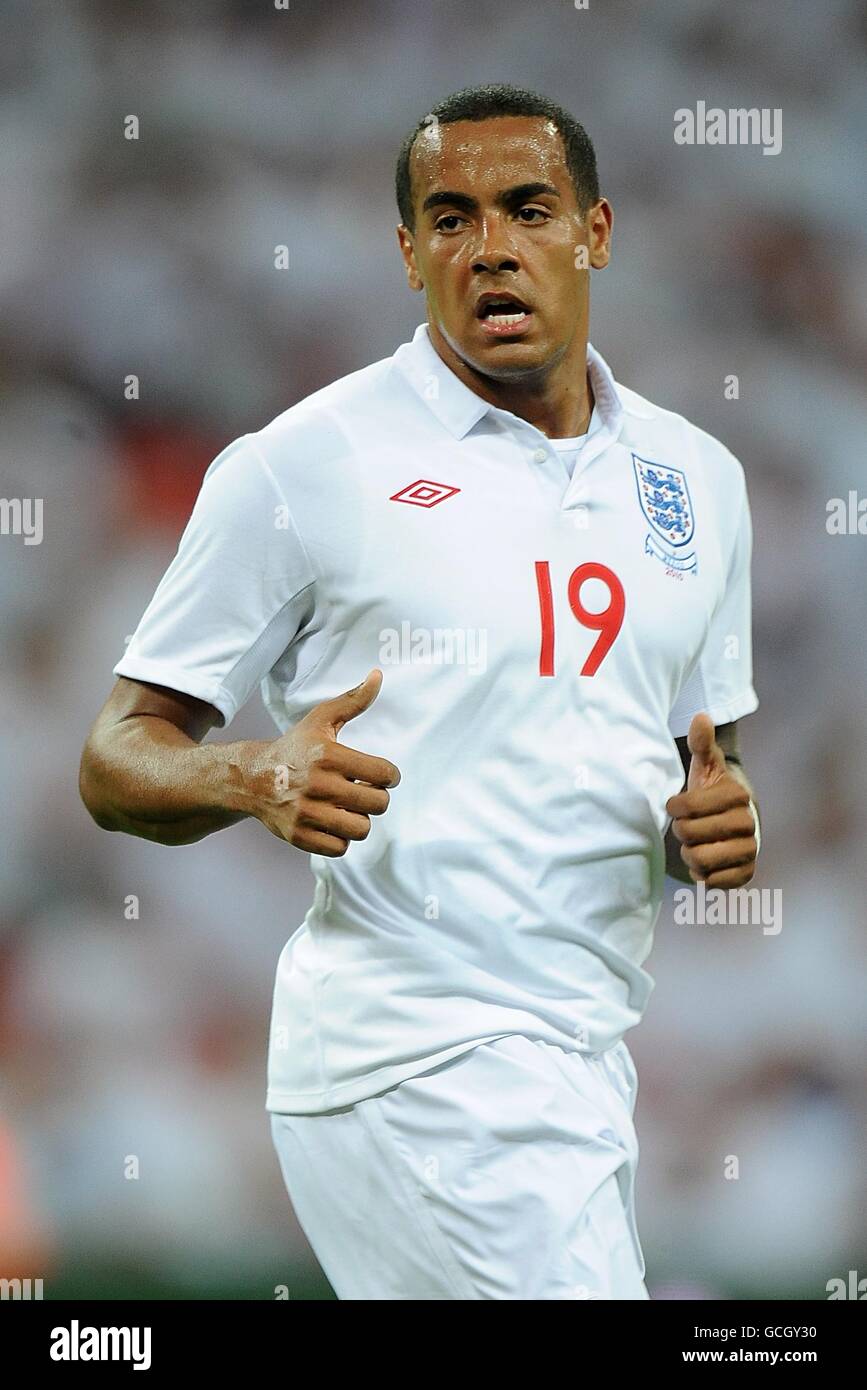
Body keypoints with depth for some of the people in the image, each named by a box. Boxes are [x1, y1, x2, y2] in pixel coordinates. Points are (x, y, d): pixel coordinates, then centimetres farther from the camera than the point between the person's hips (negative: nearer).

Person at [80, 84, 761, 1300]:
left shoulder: (697, 479, 13)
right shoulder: (303, 466, -3)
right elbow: (118, 762, -1)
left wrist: (716, 821, 0)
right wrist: (257, 777, -23)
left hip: (586, 1064, 6)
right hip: (411, 1057, -6)